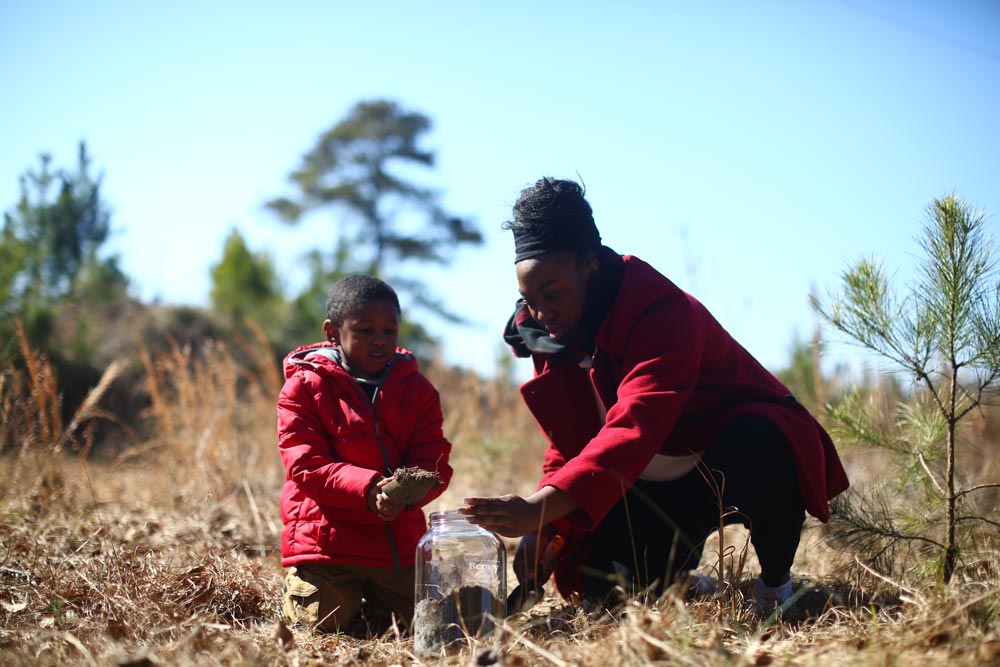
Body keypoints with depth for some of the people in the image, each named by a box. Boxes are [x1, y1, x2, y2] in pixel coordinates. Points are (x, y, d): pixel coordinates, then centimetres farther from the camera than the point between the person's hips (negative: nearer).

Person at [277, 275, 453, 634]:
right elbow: (306, 467, -13)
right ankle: (297, 589, 25)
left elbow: (434, 461, -2)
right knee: (323, 622, -9)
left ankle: (364, 594, 37)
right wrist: (368, 488, -29)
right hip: (325, 541, -3)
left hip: (398, 543, 3)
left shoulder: (417, 389, 6)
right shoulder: (303, 387, -4)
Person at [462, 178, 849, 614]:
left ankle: (777, 584, -13)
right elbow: (568, 446, 5)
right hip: (661, 487, 7)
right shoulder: (551, 332, -3)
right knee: (601, 585, -13)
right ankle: (685, 579, 23)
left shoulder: (665, 313, -29)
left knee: (753, 444, -41)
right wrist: (542, 528, -14)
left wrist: (539, 507, -55)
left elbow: (634, 430, -44)